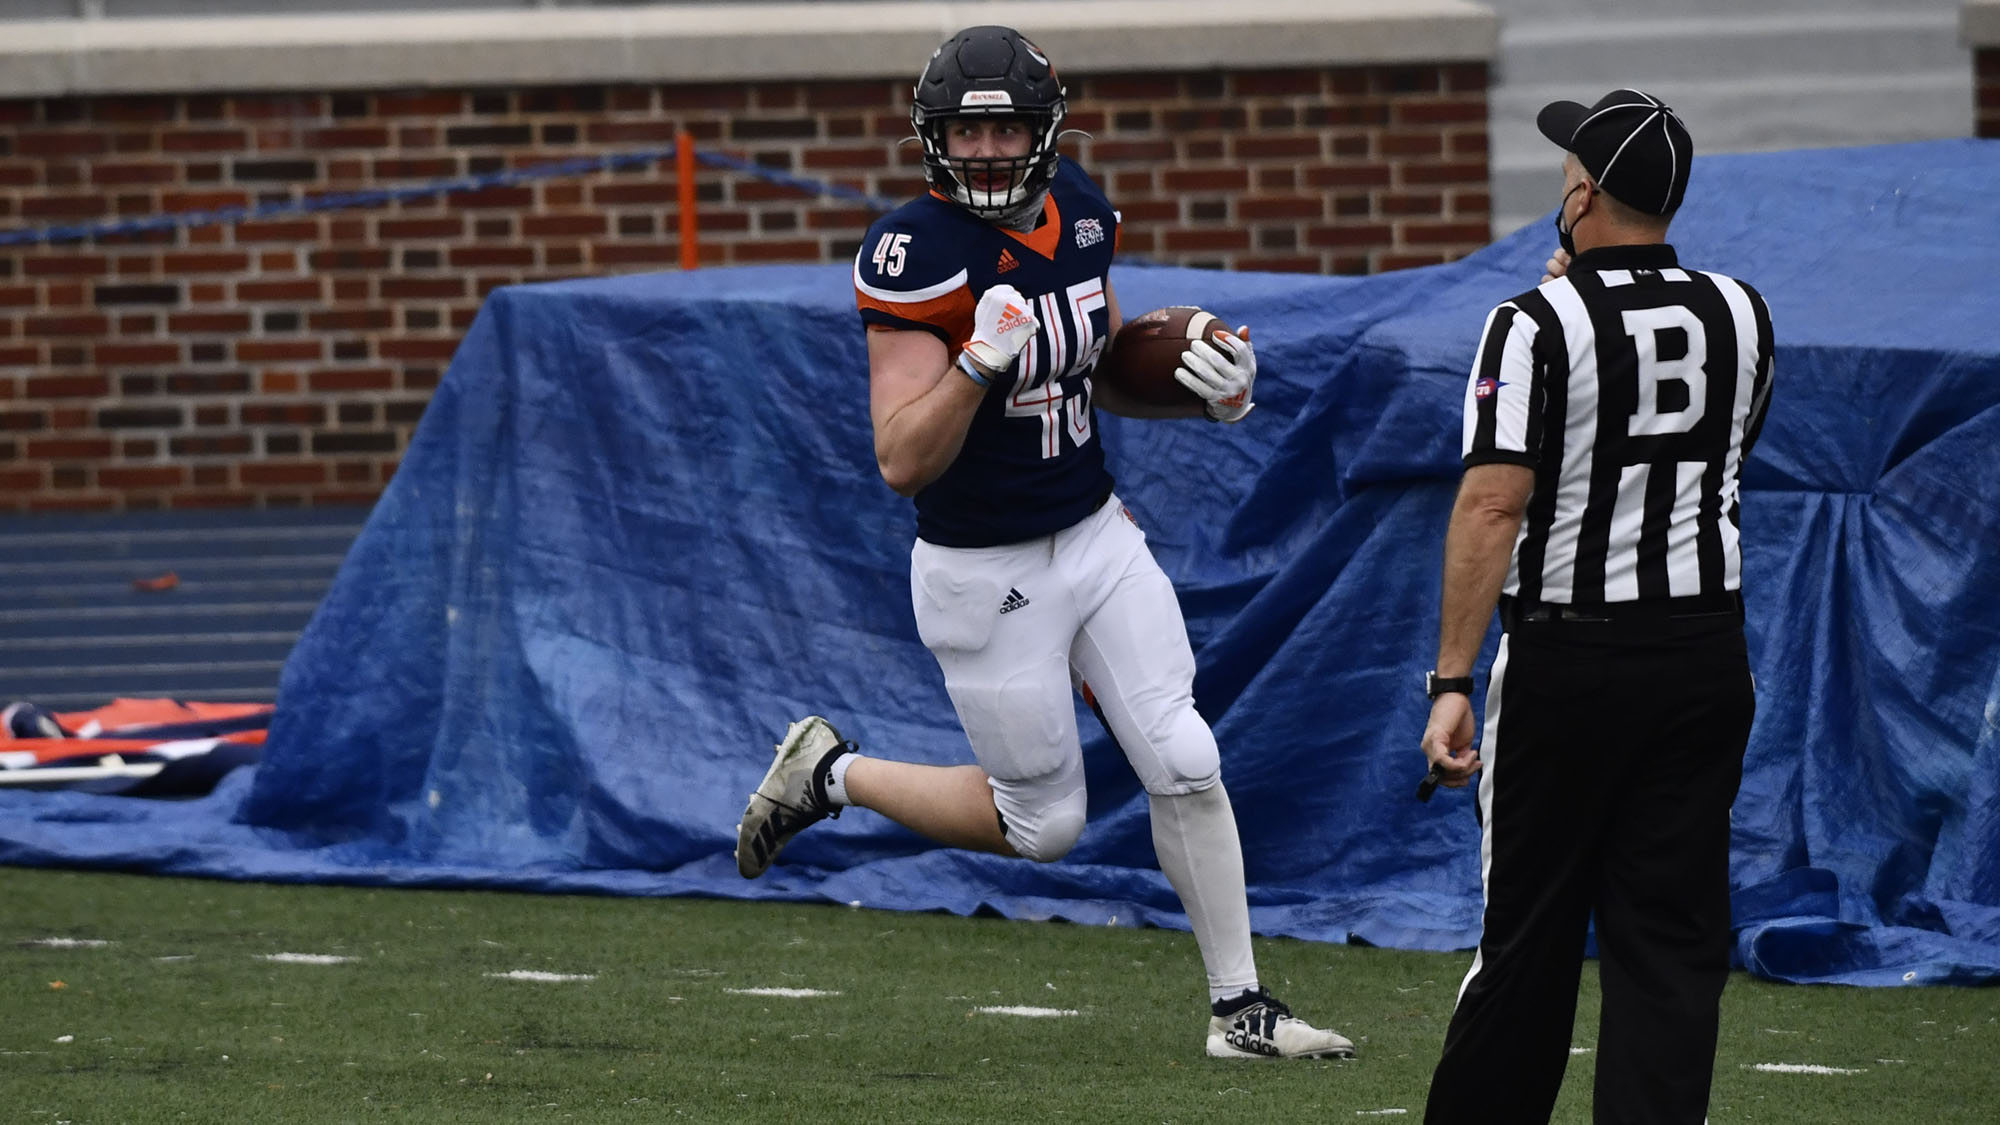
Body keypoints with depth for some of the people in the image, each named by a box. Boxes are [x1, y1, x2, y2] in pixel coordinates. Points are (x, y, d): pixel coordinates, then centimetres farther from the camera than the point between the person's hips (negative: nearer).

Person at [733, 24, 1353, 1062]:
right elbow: (902, 462, -24)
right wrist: (979, 361, -38)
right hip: (986, 576, -6)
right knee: (1042, 825, 5)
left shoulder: (1078, 212, 0)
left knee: (1184, 767, -1)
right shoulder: (916, 255, -22)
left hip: (1097, 536, 6)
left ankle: (1239, 1006, 10)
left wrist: (1211, 393, -1)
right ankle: (830, 775, 25)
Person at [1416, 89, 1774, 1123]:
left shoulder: (1536, 327, -11)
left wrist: (1452, 683, -18)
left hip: (1567, 662, -3)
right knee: (1674, 940, 2)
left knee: (1529, 934, 6)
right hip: (1707, 657, 3)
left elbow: (1492, 507, -18)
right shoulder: (1740, 316, 4)